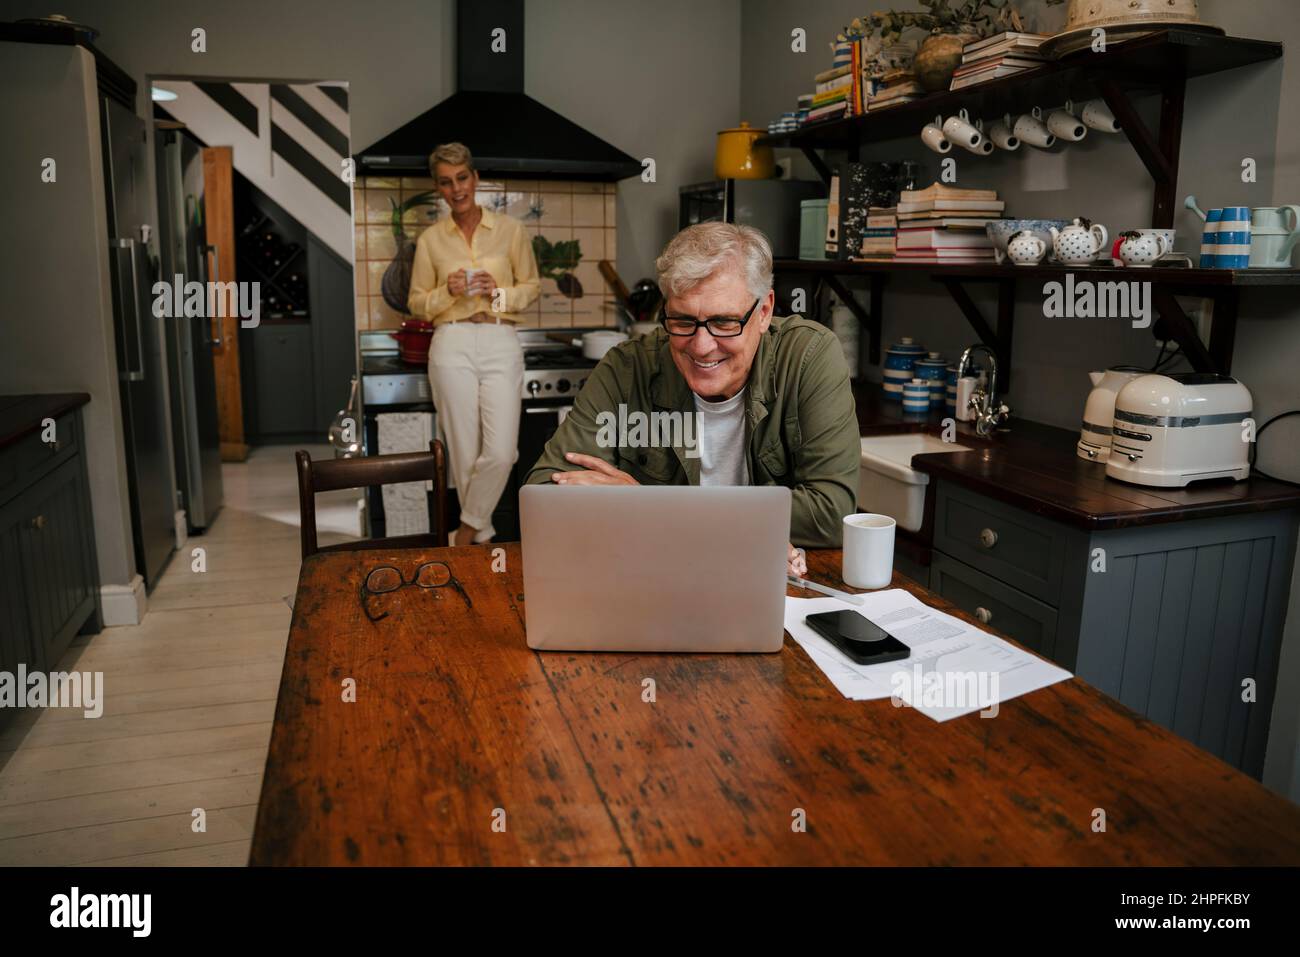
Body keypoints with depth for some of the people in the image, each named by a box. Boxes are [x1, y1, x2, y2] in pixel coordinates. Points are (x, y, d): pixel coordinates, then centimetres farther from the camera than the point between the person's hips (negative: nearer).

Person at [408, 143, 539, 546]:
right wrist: (447, 292, -9)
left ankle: (468, 525, 13)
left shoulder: (510, 229, 5)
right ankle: (482, 534, 21)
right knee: (465, 450, 2)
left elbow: (531, 286, 11)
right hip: (452, 344, 1)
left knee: (500, 451, -11)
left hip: (501, 343, 0)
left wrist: (499, 293, -9)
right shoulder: (430, 239, 7)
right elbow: (416, 303, 11)